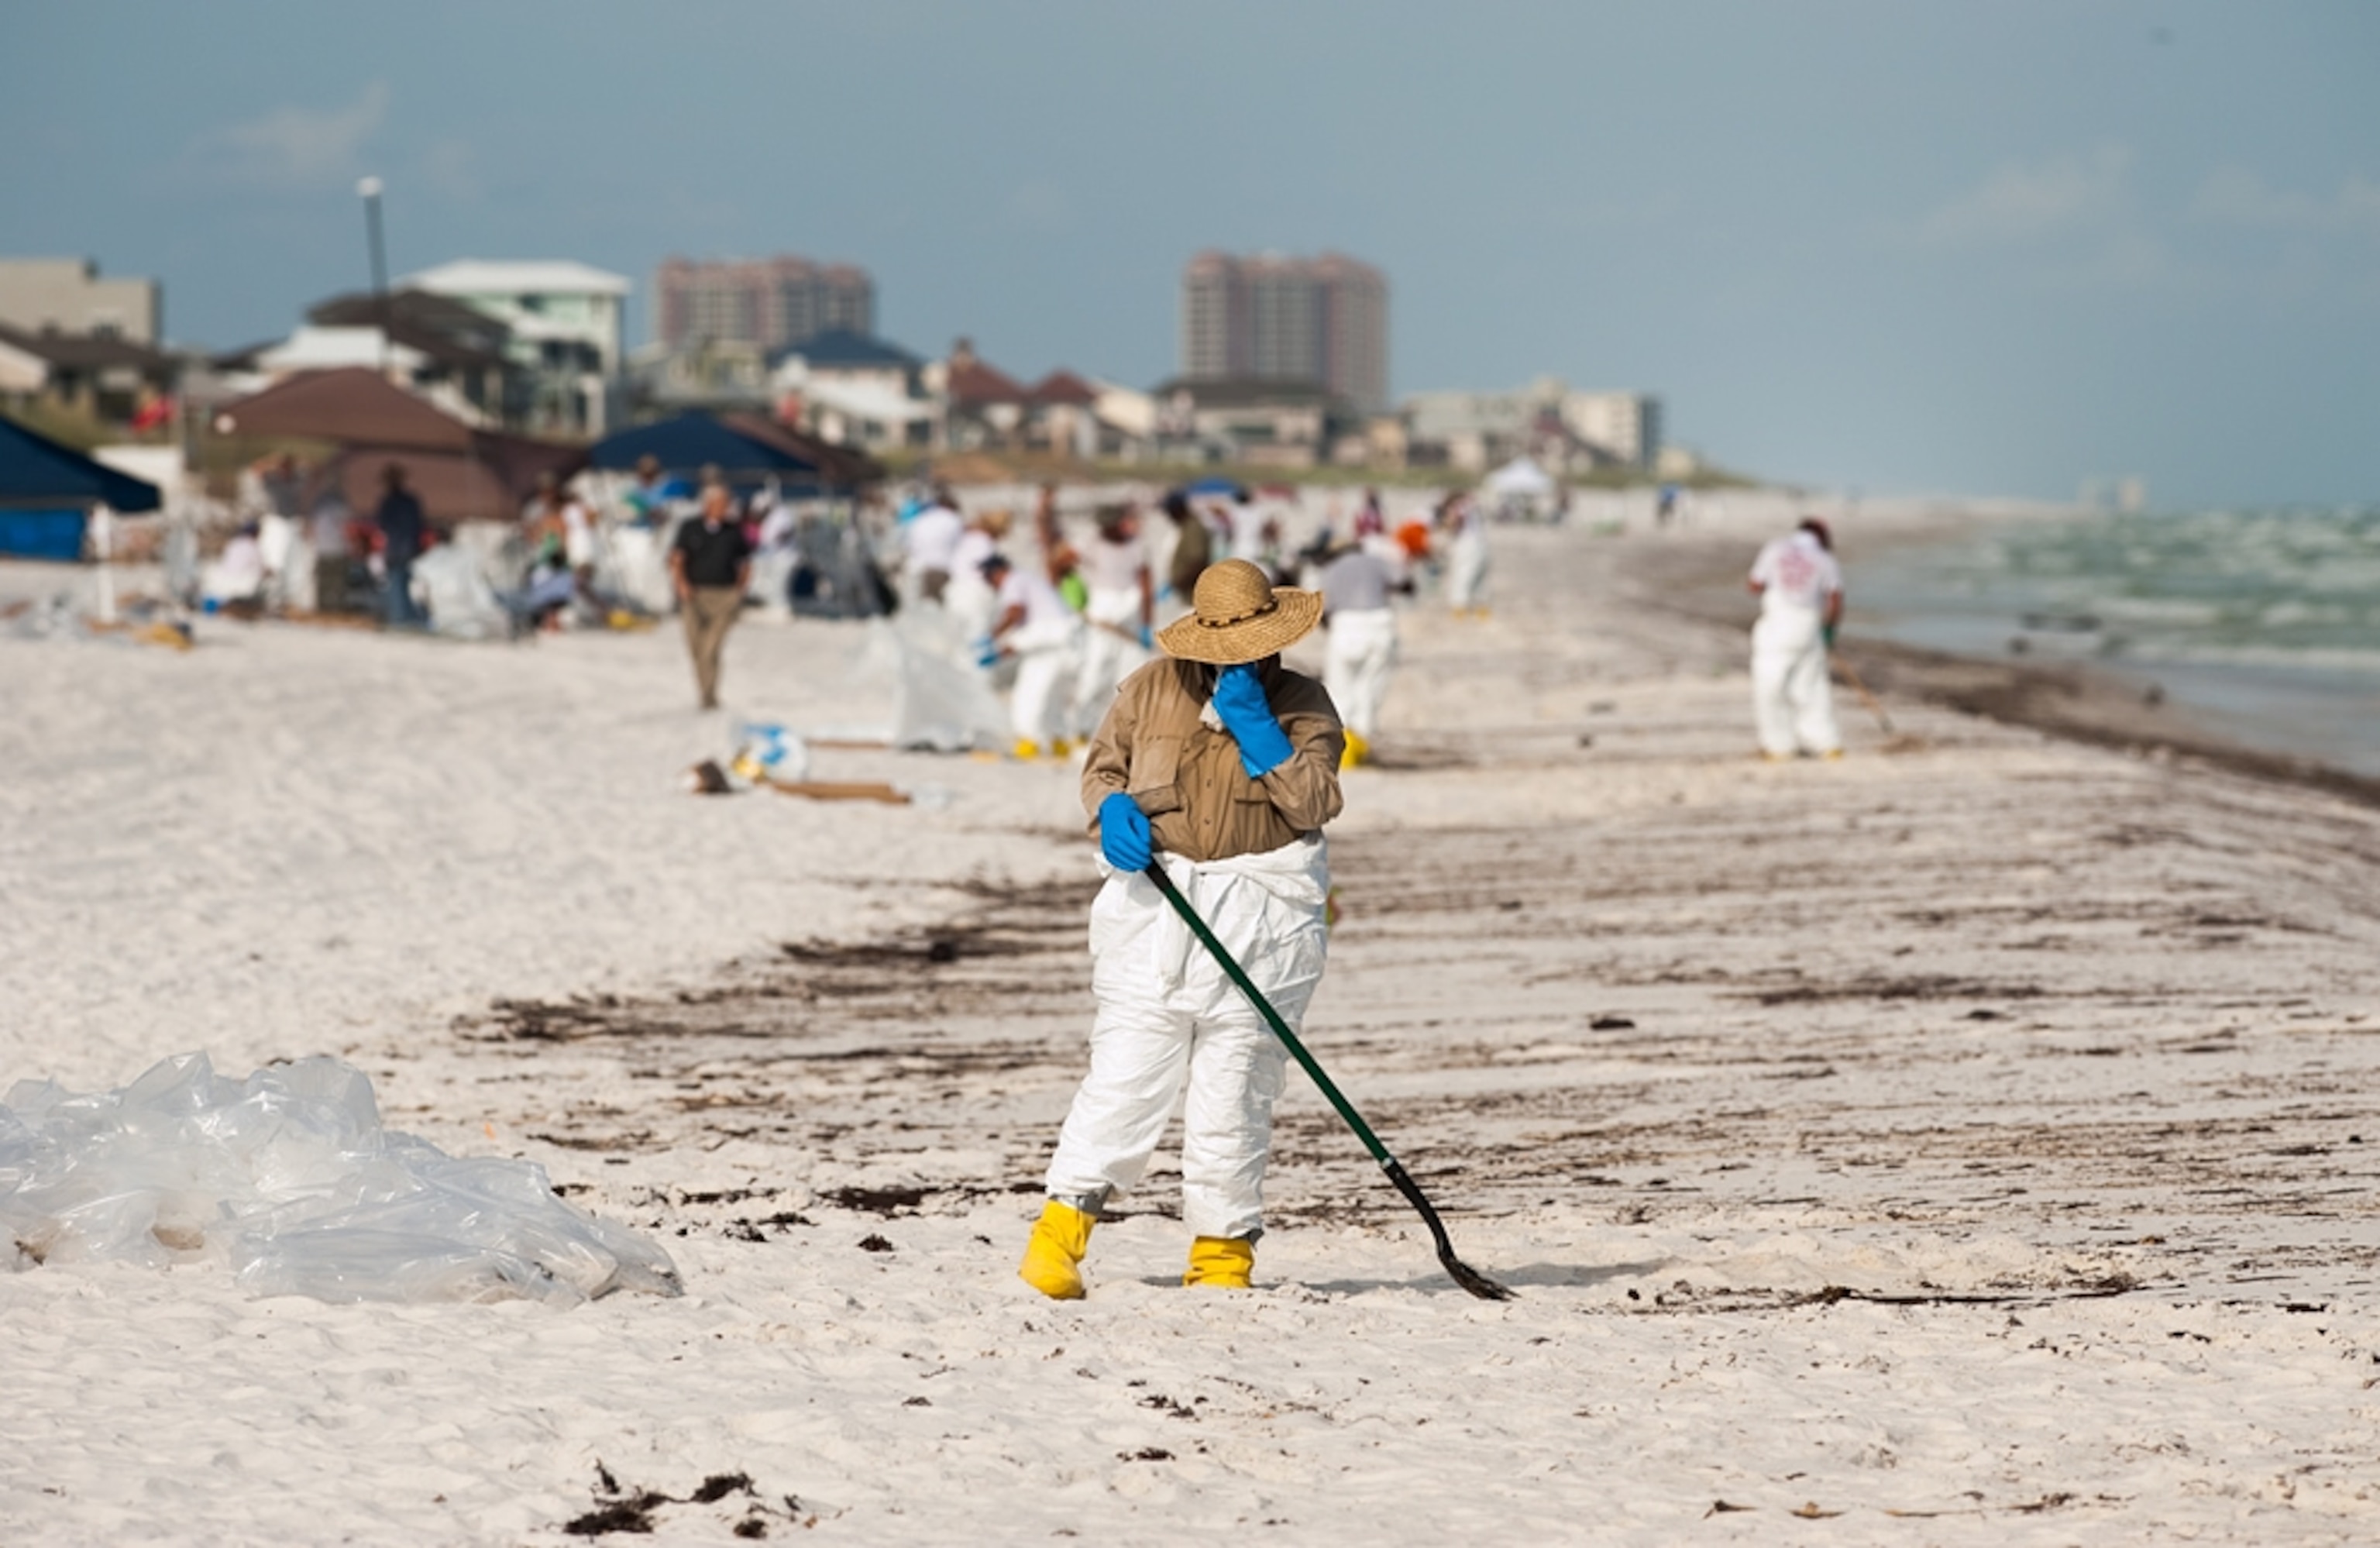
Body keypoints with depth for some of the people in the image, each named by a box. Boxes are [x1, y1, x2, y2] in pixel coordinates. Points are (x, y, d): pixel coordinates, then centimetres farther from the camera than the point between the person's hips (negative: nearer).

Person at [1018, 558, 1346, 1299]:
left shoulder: (1302, 703, 4)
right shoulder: (1154, 688, 7)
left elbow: (1313, 803, -9)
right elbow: (1102, 762, 16)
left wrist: (1252, 720, -15)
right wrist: (1112, 808, -6)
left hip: (1260, 923, 0)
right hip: (1155, 907, 0)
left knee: (1235, 1089, 2)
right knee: (1124, 1073, -6)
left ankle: (1224, 1248, 13)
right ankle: (1063, 1223, 0)